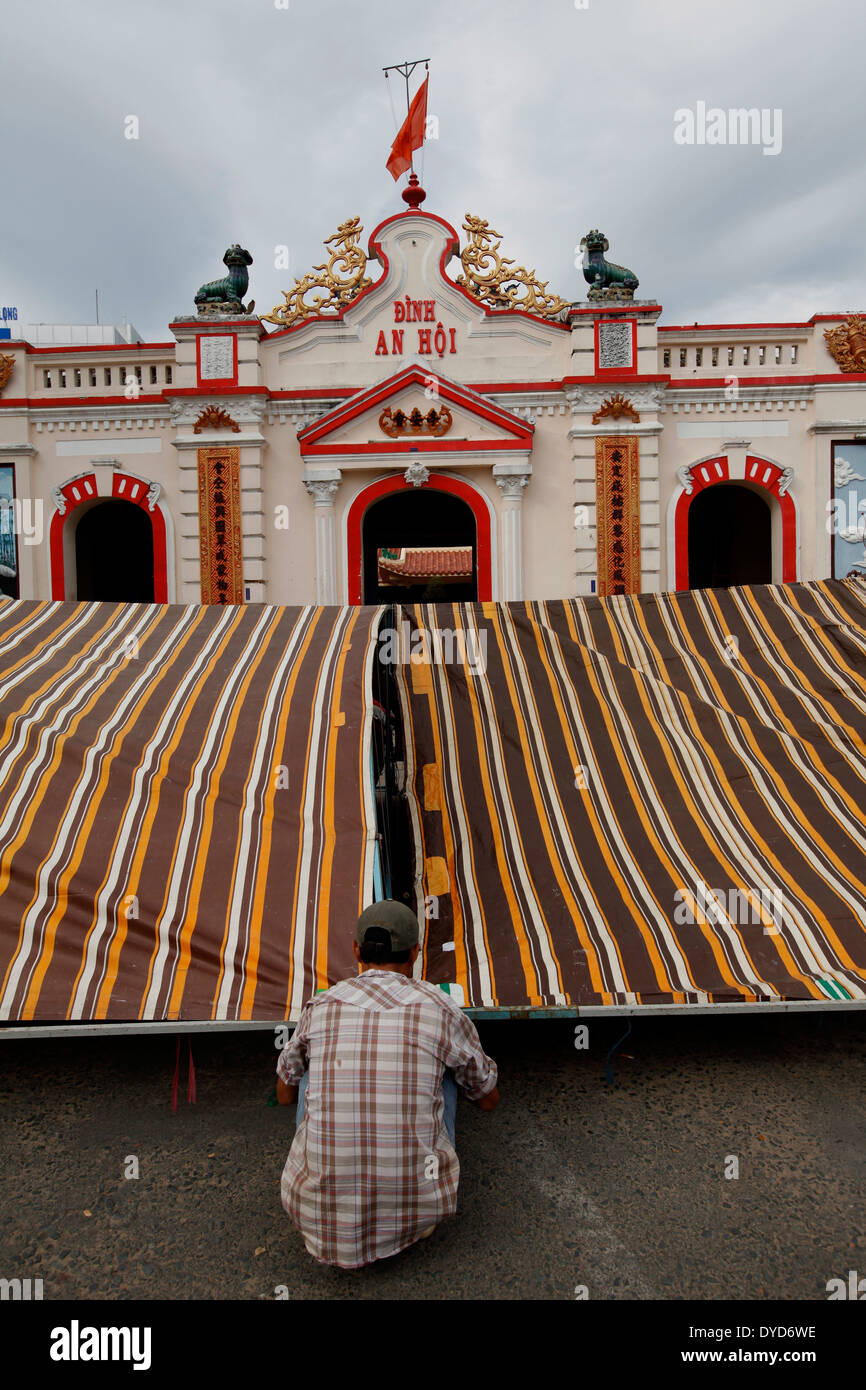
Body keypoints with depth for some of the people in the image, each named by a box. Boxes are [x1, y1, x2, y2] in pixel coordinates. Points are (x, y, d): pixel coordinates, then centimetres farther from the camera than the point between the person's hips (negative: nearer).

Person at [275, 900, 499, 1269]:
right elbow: (489, 1099, 16)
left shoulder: (320, 1007, 2)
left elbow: (285, 1094, 22)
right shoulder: (441, 1010, -2)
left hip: (319, 1213, 1)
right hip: (414, 1212, -1)